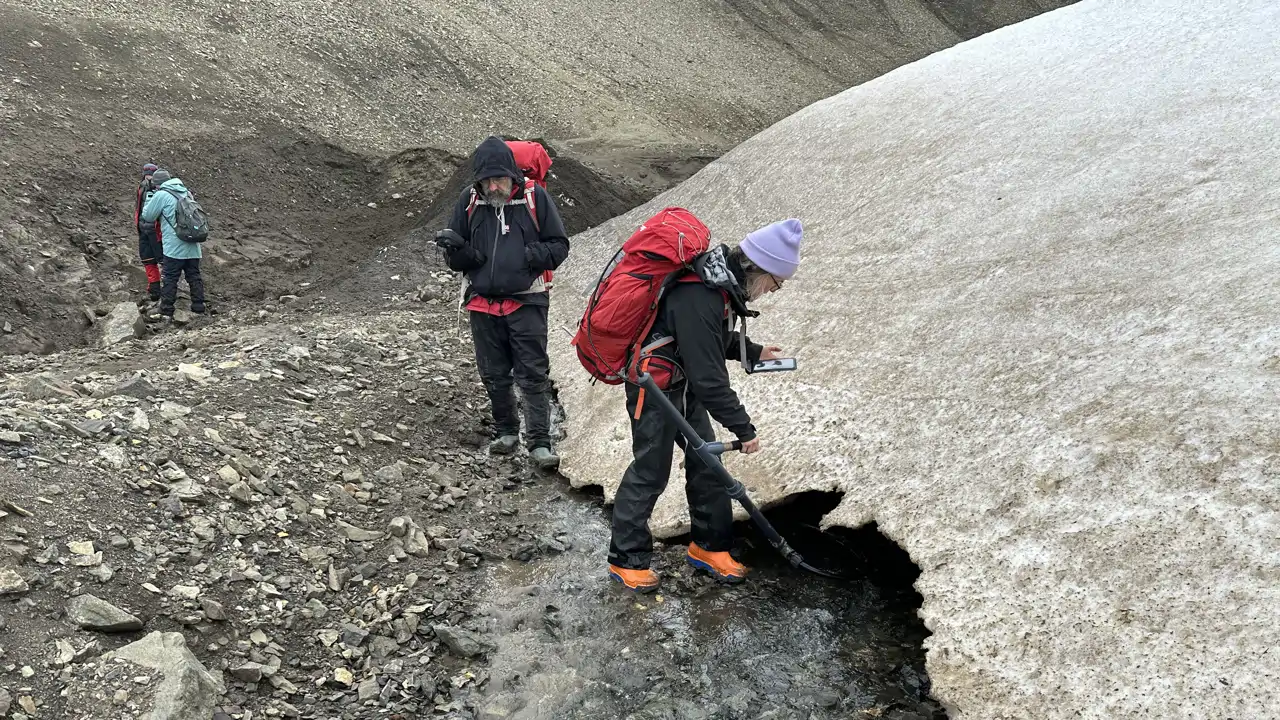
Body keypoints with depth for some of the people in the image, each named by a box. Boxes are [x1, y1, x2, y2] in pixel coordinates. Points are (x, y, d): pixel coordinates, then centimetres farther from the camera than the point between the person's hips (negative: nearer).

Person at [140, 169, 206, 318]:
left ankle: (166, 312, 3)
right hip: (193, 246, 6)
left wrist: (148, 200, 17)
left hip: (174, 248, -6)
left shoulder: (161, 195, -7)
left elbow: (147, 216, 1)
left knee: (169, 279, 1)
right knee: (194, 276, 12)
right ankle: (198, 306, 14)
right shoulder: (186, 192, 13)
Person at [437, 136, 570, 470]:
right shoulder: (468, 201, 2)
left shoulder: (535, 197, -5)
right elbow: (456, 258, 9)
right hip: (483, 304, 3)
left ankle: (539, 442, 2)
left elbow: (559, 245, 0)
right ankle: (506, 432, 30)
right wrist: (456, 250, -15)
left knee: (533, 374, -3)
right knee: (493, 374, 13)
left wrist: (530, 255, -18)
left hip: (526, 301, -3)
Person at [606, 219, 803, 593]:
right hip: (655, 389, -9)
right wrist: (744, 428, -21)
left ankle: (709, 546, 25)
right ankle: (626, 559, 14)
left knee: (706, 461, 12)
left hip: (686, 386, 10)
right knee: (650, 472, -1)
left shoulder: (720, 280, -3)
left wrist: (754, 352, 10)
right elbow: (709, 378, -30)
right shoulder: (697, 299, -33)